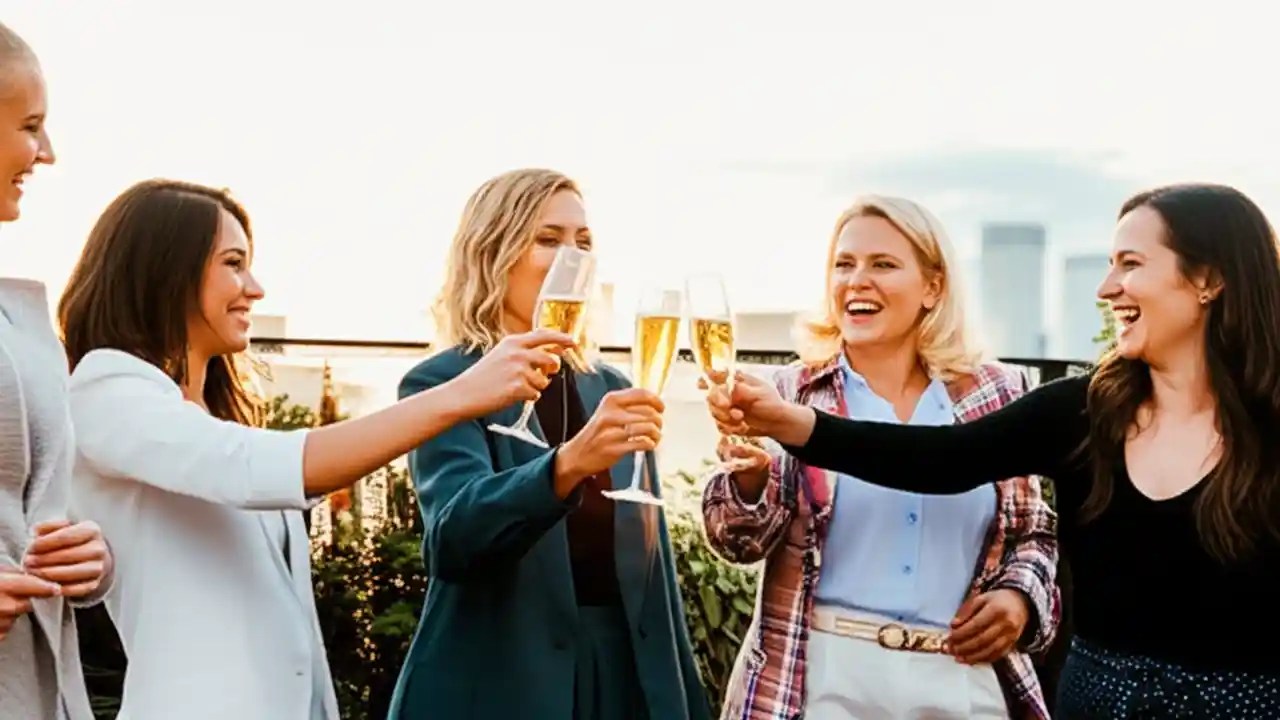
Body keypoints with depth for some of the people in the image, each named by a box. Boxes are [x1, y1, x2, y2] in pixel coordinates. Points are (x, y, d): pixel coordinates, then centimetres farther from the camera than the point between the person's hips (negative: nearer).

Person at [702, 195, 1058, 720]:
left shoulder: (996, 395, 4)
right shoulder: (791, 394, -1)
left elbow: (1034, 531, 14)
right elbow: (744, 539, -6)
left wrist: (1020, 595, -5)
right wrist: (749, 474, -26)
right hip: (822, 676, -1)